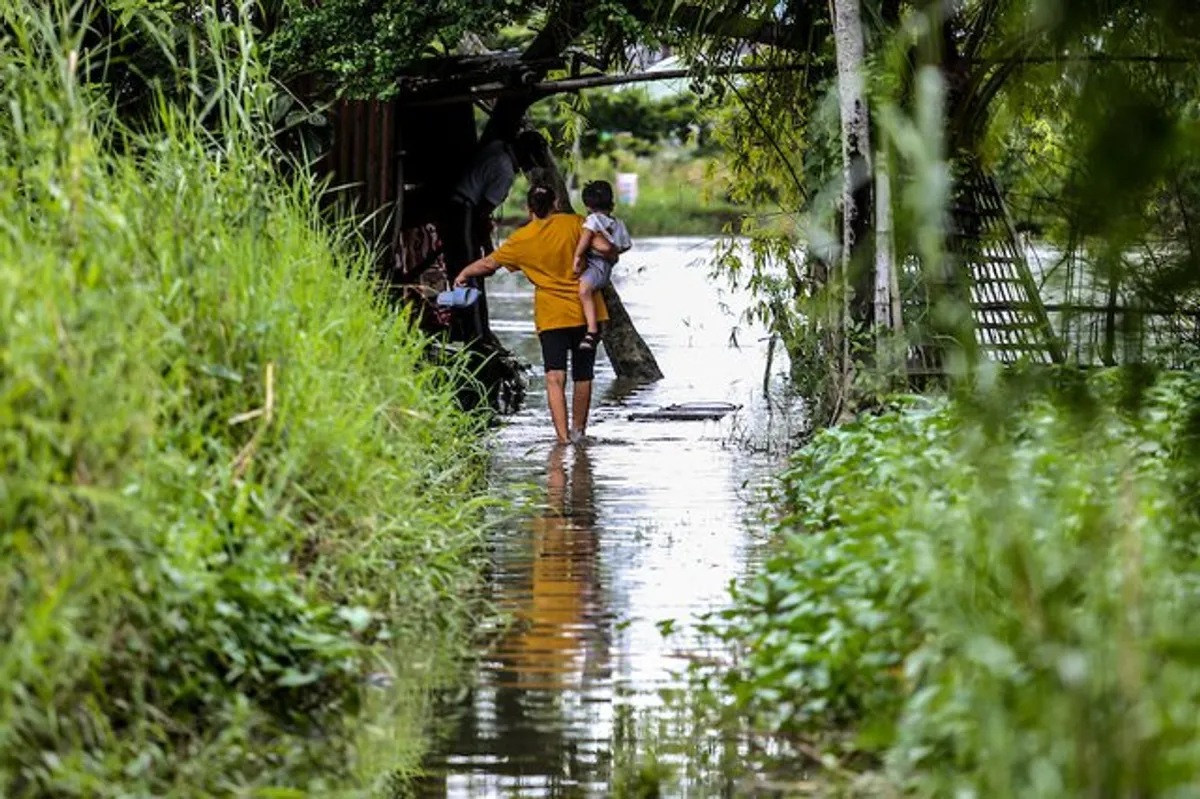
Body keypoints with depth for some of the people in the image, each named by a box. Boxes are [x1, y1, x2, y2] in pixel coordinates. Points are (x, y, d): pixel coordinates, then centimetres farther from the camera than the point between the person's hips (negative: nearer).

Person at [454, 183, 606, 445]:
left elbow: (489, 263, 9)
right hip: (586, 313, 2)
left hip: (551, 316, -2)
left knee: (555, 378, -8)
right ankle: (578, 430, 25)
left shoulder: (522, 239, -1)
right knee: (583, 377, 14)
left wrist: (464, 274, 25)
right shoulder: (574, 223, -3)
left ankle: (563, 435, -22)